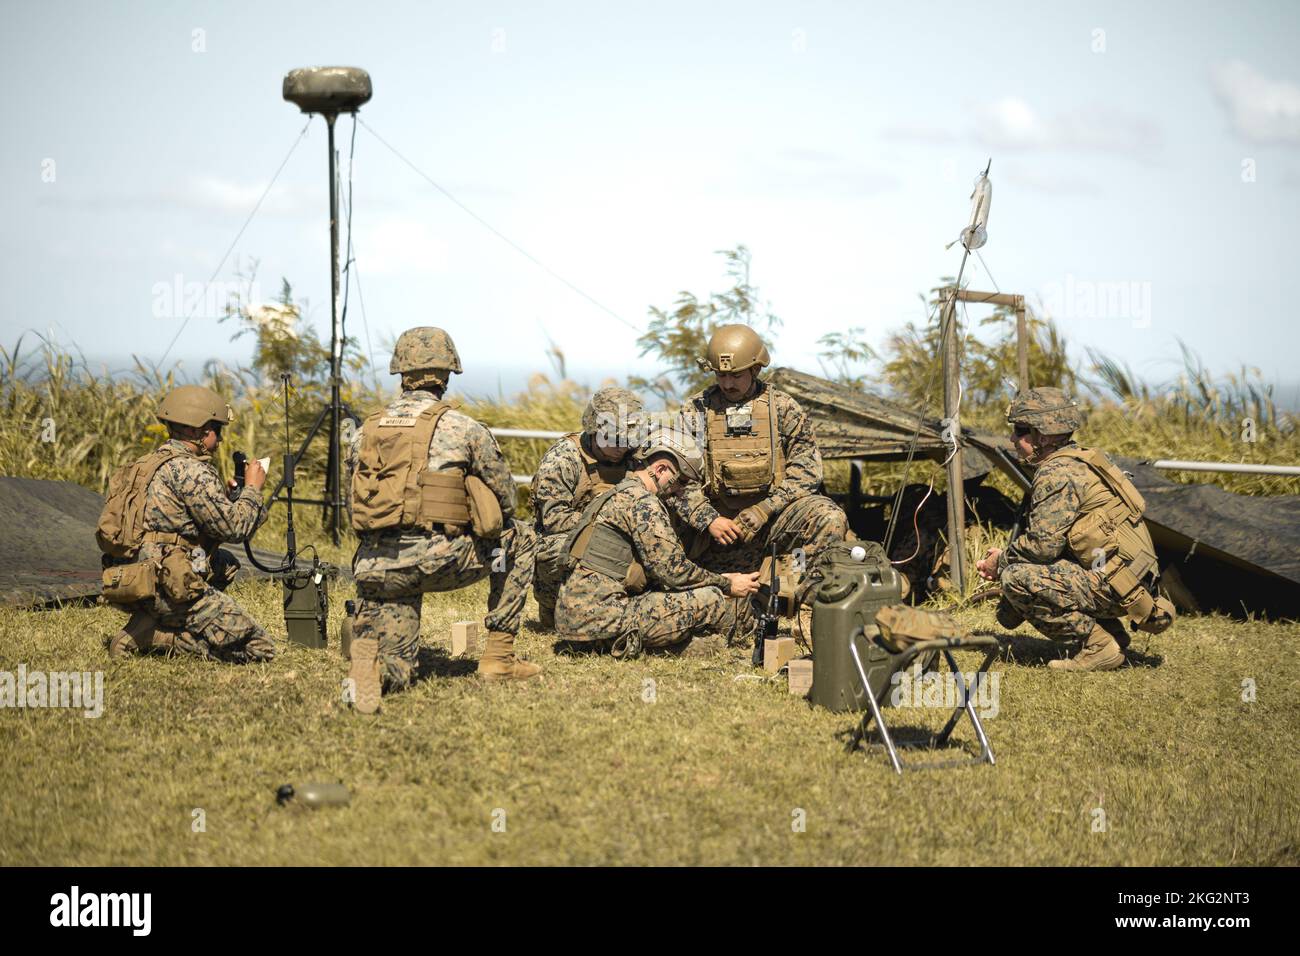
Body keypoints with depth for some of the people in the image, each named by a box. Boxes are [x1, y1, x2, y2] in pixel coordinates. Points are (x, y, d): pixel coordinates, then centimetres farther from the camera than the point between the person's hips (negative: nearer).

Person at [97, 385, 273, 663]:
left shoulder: (147, 464, 18)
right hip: (170, 587, -9)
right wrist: (252, 488, 6)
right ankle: (153, 637, -9)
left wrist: (228, 493, 21)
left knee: (225, 564, 31)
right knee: (258, 649, -6)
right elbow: (233, 527, -10)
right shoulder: (190, 470, -11)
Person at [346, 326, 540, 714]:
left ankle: (370, 659, -17)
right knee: (520, 540, 24)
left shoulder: (365, 432, 15)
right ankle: (499, 657, 21)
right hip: (437, 557, -4)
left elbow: (352, 505, 18)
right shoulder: (462, 428, 1)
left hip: (376, 564, 4)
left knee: (397, 672, 21)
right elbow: (506, 498, 10)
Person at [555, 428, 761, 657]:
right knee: (712, 599, -10)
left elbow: (659, 571, 23)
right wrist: (728, 585, 2)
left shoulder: (614, 496, 22)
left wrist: (719, 579, 18)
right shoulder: (641, 501, -9)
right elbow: (673, 570, -12)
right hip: (601, 617, -10)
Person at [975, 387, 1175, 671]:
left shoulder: (1058, 473, -15)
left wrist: (1002, 562, -2)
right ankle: (1113, 636, 17)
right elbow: (1052, 541, 22)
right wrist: (1006, 556, 11)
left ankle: (1098, 646, -11)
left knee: (1017, 578, -18)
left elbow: (1042, 544, -20)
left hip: (1115, 582, -10)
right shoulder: (1076, 460, 18)